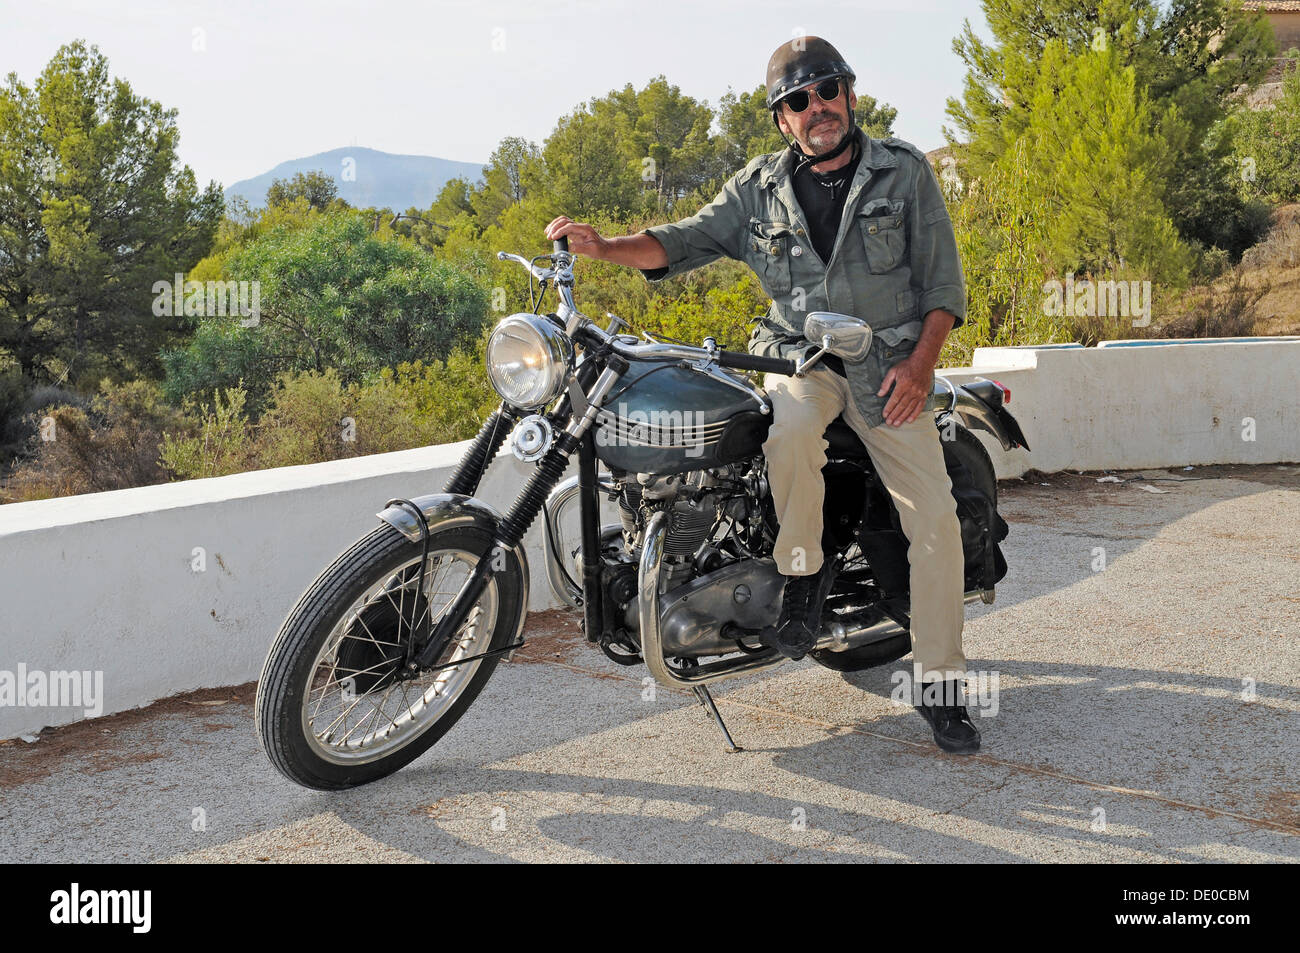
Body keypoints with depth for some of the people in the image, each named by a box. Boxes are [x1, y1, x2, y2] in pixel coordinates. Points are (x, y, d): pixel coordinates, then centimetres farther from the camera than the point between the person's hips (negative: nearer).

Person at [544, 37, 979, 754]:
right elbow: (685, 241, 0)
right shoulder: (759, 188, 7)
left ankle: (938, 684, 2)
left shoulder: (904, 170, 3)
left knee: (935, 516, -11)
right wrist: (602, 245, -18)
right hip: (799, 356, 0)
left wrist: (920, 362, -12)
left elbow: (942, 275, 2)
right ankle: (798, 578, -11)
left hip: (890, 363, 0)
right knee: (790, 434, -37)